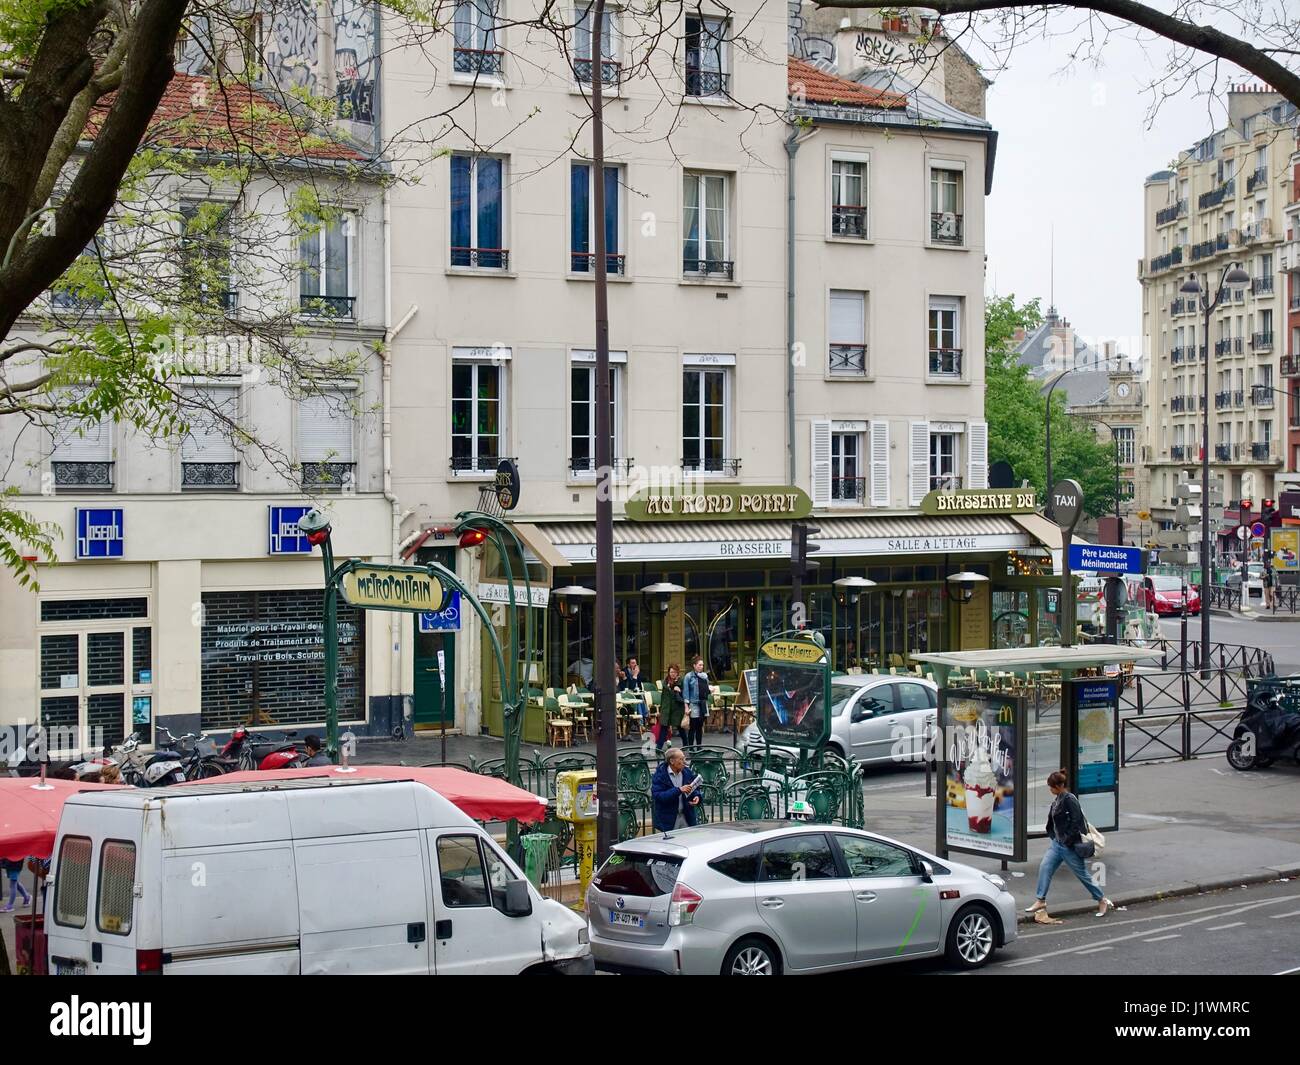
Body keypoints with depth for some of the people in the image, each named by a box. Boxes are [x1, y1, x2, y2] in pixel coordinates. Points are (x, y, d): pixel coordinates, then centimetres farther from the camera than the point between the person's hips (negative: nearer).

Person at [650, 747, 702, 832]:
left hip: (687, 818, 4)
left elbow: (695, 789, 14)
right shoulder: (660, 774, -11)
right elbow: (657, 796, -21)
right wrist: (678, 790, -27)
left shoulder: (688, 772, 3)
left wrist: (696, 796, -10)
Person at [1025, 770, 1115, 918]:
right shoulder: (1057, 800, 8)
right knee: (1044, 868, 1)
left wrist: (1068, 839, -20)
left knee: (1082, 873, 3)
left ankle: (1102, 900, 18)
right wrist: (1052, 835, 10)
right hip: (1057, 843, 8)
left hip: (1070, 845, -8)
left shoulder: (1069, 800, -19)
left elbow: (1077, 821, -22)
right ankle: (1041, 901, 9)